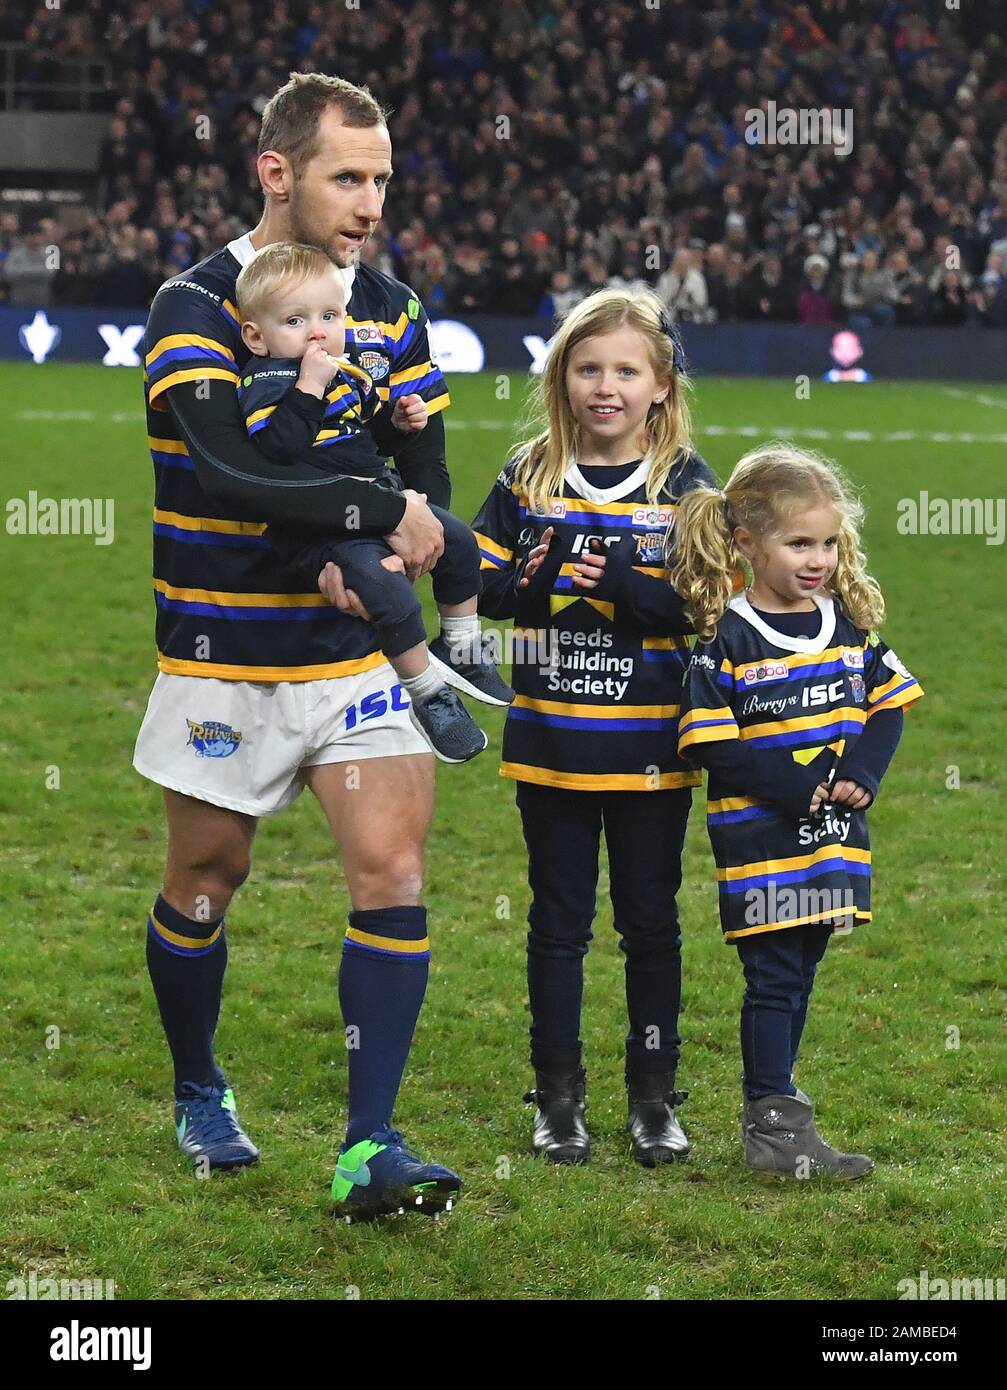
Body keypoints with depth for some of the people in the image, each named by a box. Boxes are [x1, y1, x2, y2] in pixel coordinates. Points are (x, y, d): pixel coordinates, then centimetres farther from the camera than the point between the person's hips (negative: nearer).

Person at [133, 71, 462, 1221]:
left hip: (352, 651, 3)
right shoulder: (195, 307, -12)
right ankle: (198, 1094, 35)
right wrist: (380, 511, -24)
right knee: (204, 882, 10)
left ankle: (370, 1147, -9)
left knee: (392, 875, -10)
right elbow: (230, 472, -27)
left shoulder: (391, 311, 5)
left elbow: (427, 485, 6)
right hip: (221, 661, -3)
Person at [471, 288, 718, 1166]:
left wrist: (618, 580, -23)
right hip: (550, 741, 1)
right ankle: (559, 1094, 20)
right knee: (559, 920, 9)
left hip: (650, 747, -1)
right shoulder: (527, 481, 2)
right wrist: (544, 581, -20)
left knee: (650, 921, 9)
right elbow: (480, 585, -2)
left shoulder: (686, 486, -4)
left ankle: (655, 1094, 20)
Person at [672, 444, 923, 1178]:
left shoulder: (850, 624, 7)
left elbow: (889, 704, 10)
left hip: (835, 836, 6)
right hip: (760, 840, -5)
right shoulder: (725, 641, -10)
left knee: (799, 973, 14)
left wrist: (863, 775, -8)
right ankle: (775, 1124, 0)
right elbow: (710, 744, -14)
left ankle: (770, 1101, 25)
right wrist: (793, 789, -19)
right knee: (774, 978, -4)